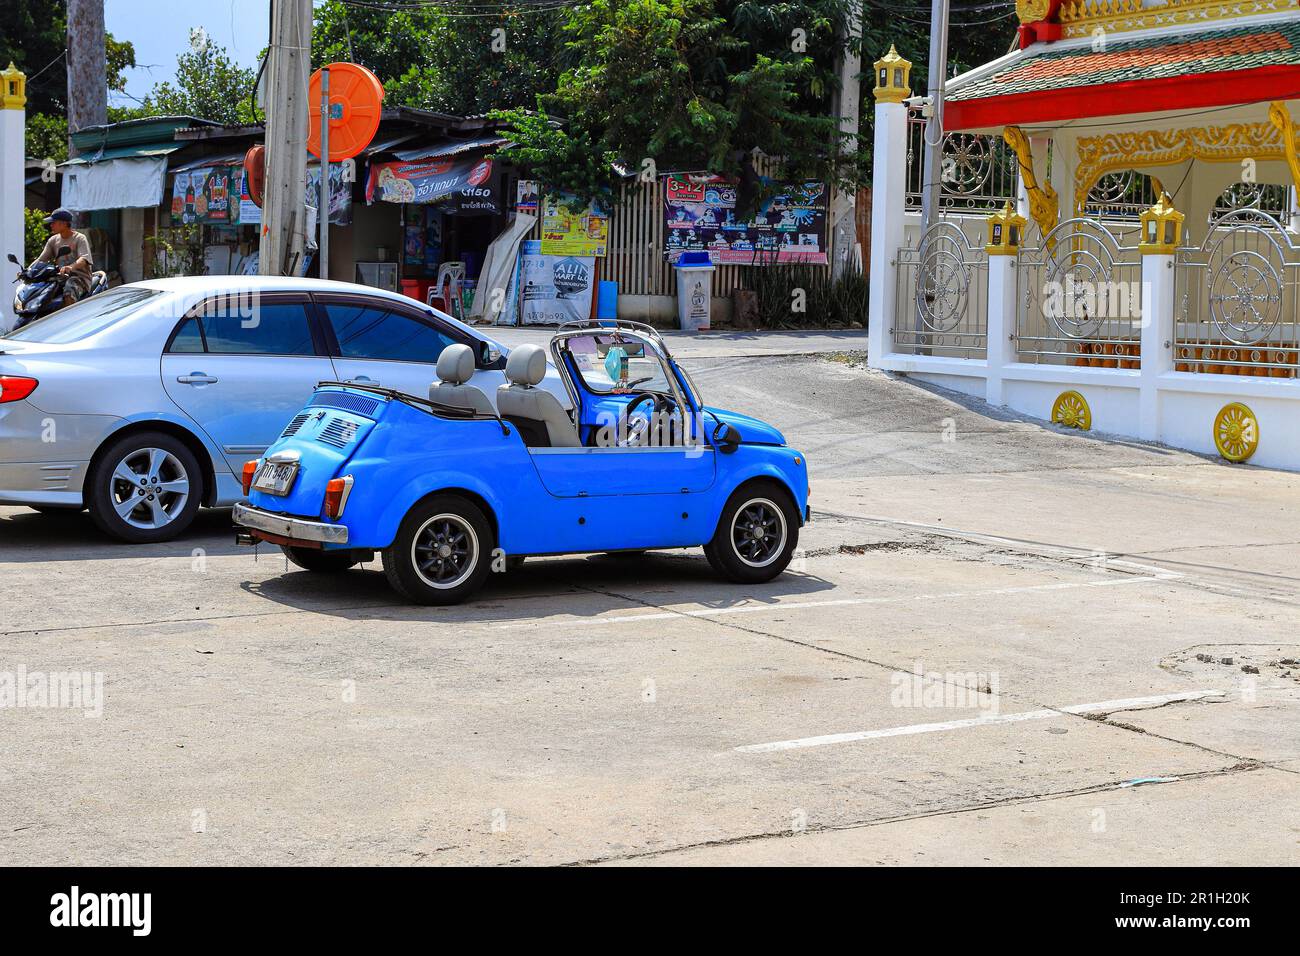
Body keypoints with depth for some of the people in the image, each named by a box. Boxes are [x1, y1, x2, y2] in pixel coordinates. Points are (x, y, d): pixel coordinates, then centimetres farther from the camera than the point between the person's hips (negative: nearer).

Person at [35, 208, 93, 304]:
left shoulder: (79, 238, -3)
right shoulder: (53, 240, 16)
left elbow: (83, 259, -20)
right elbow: (41, 259, 11)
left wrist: (71, 267, -41)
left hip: (80, 277, -6)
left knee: (69, 292, -38)